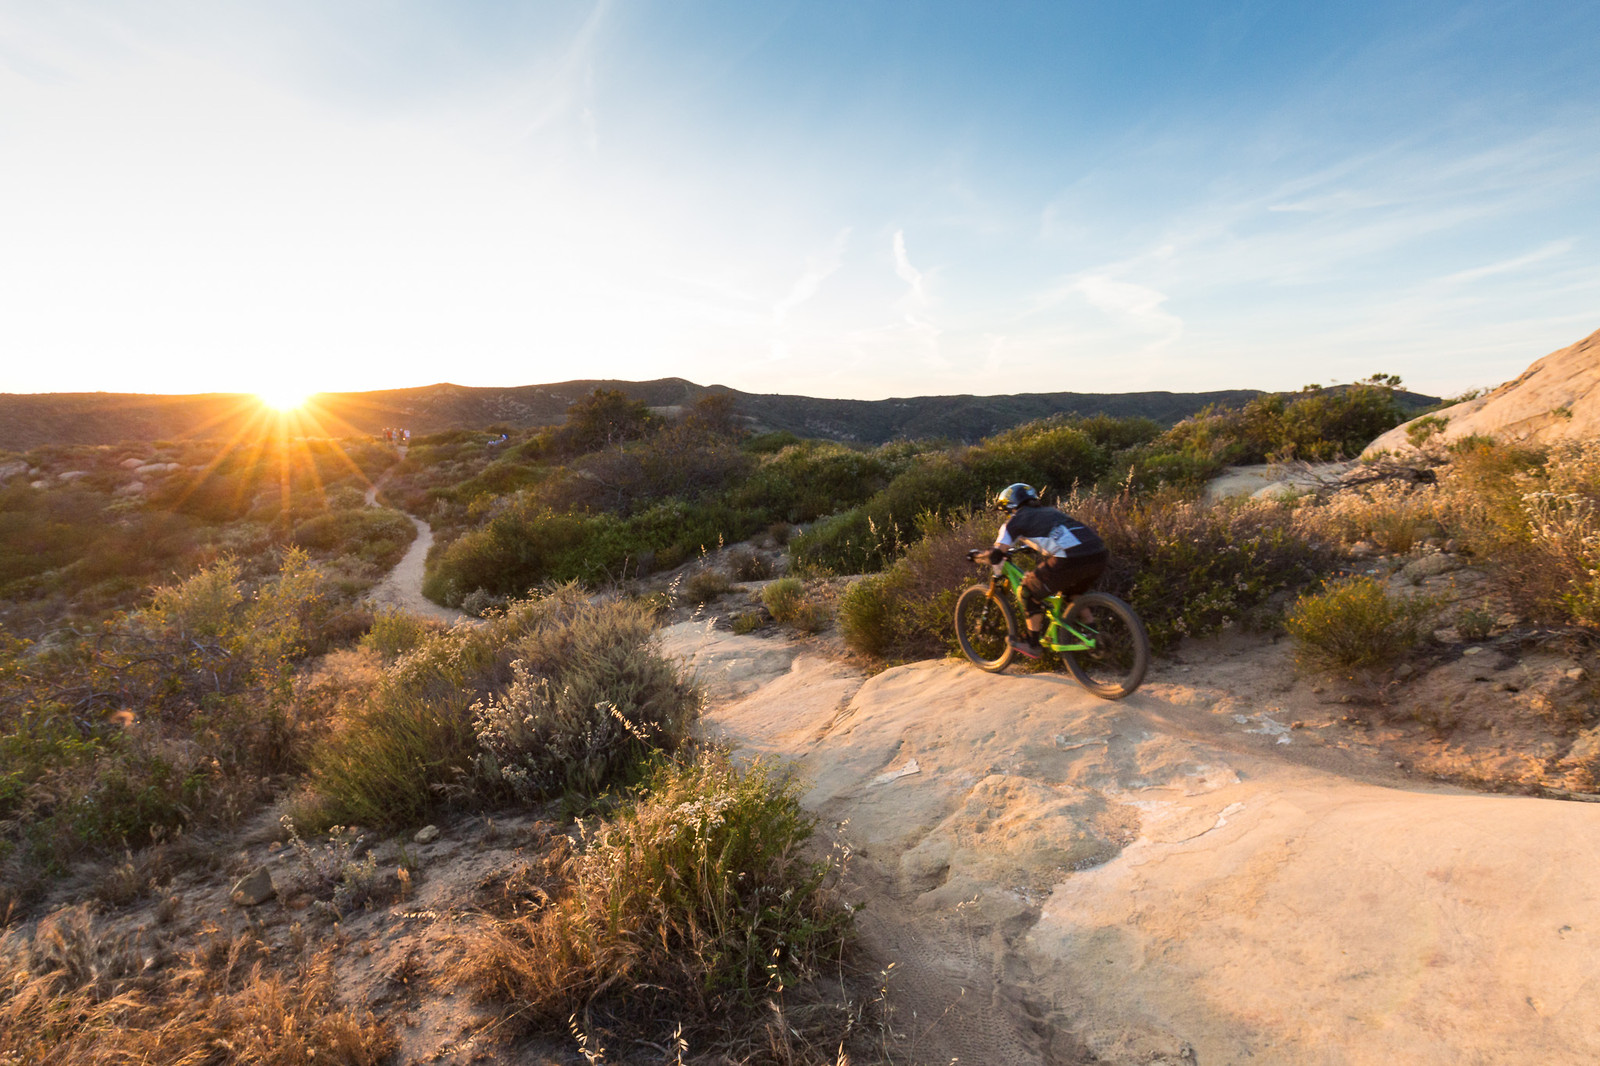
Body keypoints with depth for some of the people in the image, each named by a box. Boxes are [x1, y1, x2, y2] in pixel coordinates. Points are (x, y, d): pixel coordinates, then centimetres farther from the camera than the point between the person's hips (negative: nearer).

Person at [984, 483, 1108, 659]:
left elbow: (996, 554, 8)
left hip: (1070, 560, -7)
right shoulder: (1050, 511, 33)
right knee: (1074, 592, 35)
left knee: (1030, 591, 15)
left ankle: (1032, 643, 20)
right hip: (1099, 555, 7)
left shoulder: (1017, 520, 13)